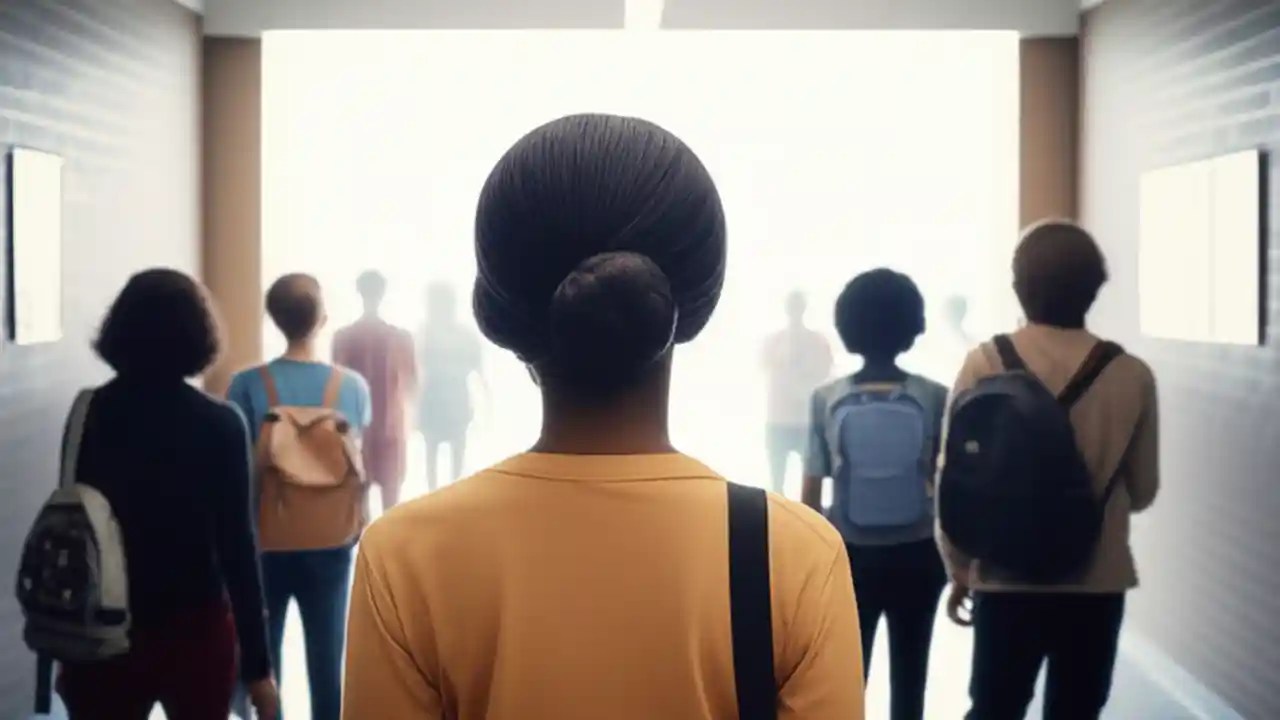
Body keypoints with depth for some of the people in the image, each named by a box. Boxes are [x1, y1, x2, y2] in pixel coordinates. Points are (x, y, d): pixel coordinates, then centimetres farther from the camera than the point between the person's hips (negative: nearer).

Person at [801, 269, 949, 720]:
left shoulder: (827, 400, -7)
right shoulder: (935, 398, -8)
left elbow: (810, 495, -4)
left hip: (849, 556, 0)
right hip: (917, 555, 0)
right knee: (909, 674, 12)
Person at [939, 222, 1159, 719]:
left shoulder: (985, 365, -8)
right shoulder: (1131, 375, -5)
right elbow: (1143, 490, 5)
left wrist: (959, 570, 8)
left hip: (1007, 580, 0)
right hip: (1098, 582, 1)